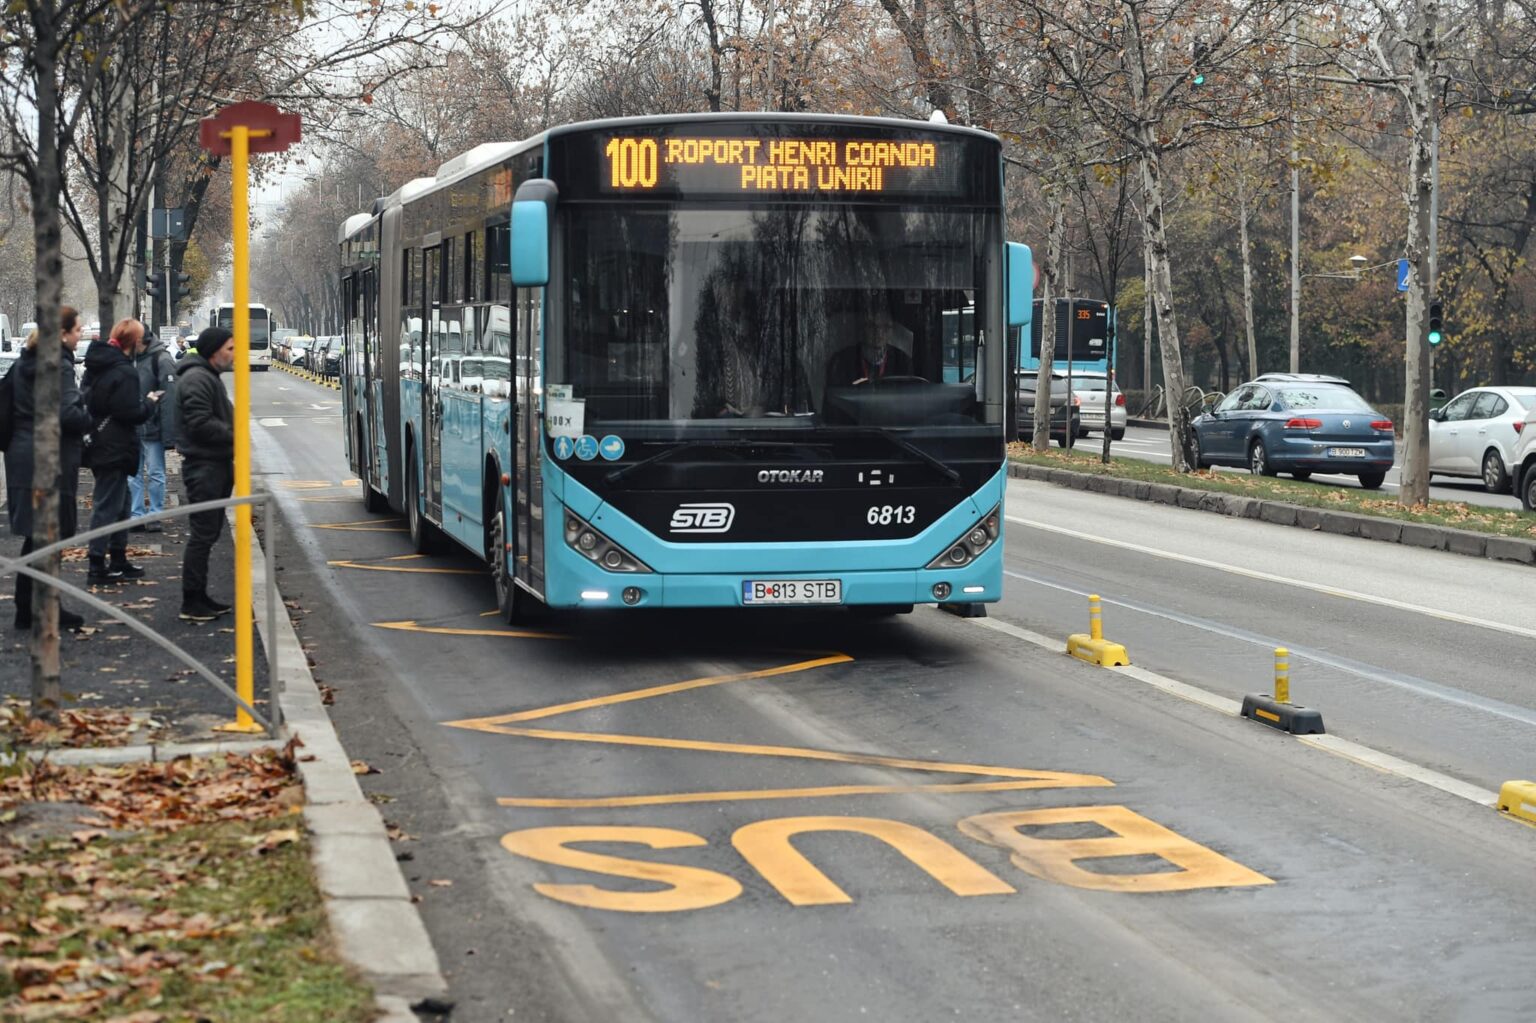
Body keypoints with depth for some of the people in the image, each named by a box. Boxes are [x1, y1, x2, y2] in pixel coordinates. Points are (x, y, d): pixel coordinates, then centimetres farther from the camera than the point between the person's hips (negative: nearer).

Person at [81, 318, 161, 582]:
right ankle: (97, 566, -1)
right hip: (115, 448, -10)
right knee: (107, 505, -4)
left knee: (120, 502, 19)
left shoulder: (95, 366, 10)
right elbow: (131, 413, -22)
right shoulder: (124, 371, -19)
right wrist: (149, 402, -3)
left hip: (99, 445, 10)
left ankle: (118, 560, 26)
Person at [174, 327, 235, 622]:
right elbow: (201, 424, -23)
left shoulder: (209, 377, 19)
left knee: (208, 533, 14)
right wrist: (234, 434, -15)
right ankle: (191, 603, -6)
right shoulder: (197, 379, -15)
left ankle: (200, 597, 21)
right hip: (203, 467, -11)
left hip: (216, 464, 11)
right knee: (203, 535, -9)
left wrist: (234, 431, 9)